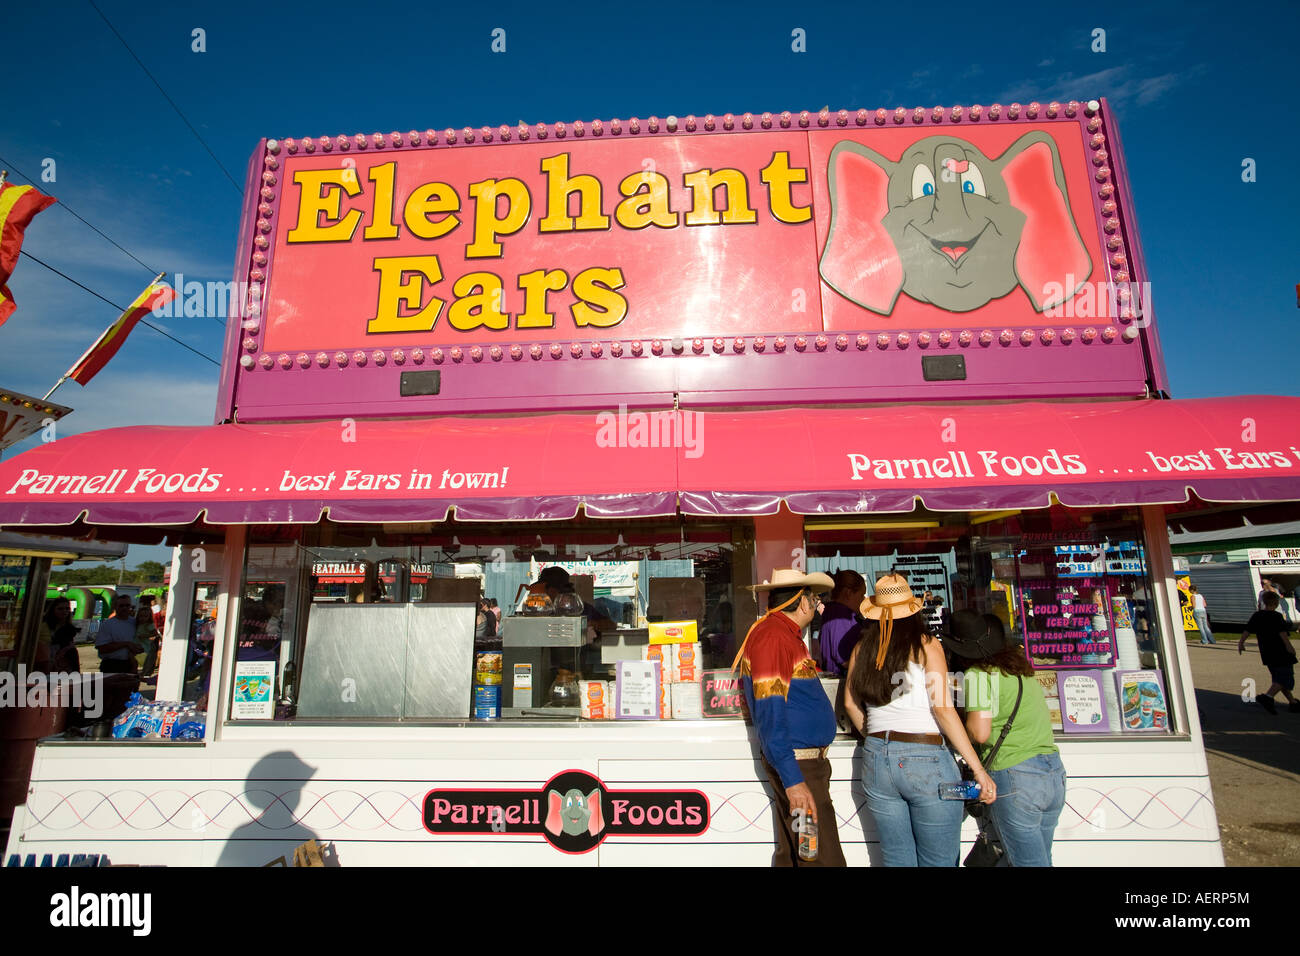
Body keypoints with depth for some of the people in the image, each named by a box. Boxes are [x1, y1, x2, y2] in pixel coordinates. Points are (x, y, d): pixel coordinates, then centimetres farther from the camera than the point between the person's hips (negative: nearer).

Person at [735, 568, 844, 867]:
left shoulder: (783, 633, 14)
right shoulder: (772, 635, -17)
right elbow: (770, 713, -22)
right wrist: (793, 779, -24)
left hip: (803, 760, 10)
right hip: (797, 764, -10)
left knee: (791, 855, 18)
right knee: (823, 858, -6)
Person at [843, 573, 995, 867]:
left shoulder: (862, 648, 6)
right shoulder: (925, 645, -5)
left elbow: (850, 703, 10)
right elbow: (942, 708, -11)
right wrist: (979, 770, -7)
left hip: (876, 758, 4)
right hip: (925, 758, -4)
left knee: (896, 859, 16)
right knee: (939, 861, 10)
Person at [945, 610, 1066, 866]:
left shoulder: (978, 674, -11)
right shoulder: (1020, 668, 13)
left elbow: (980, 733, -19)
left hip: (1014, 776, -8)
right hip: (1054, 771, 8)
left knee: (1028, 862, 2)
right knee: (1041, 858, 18)